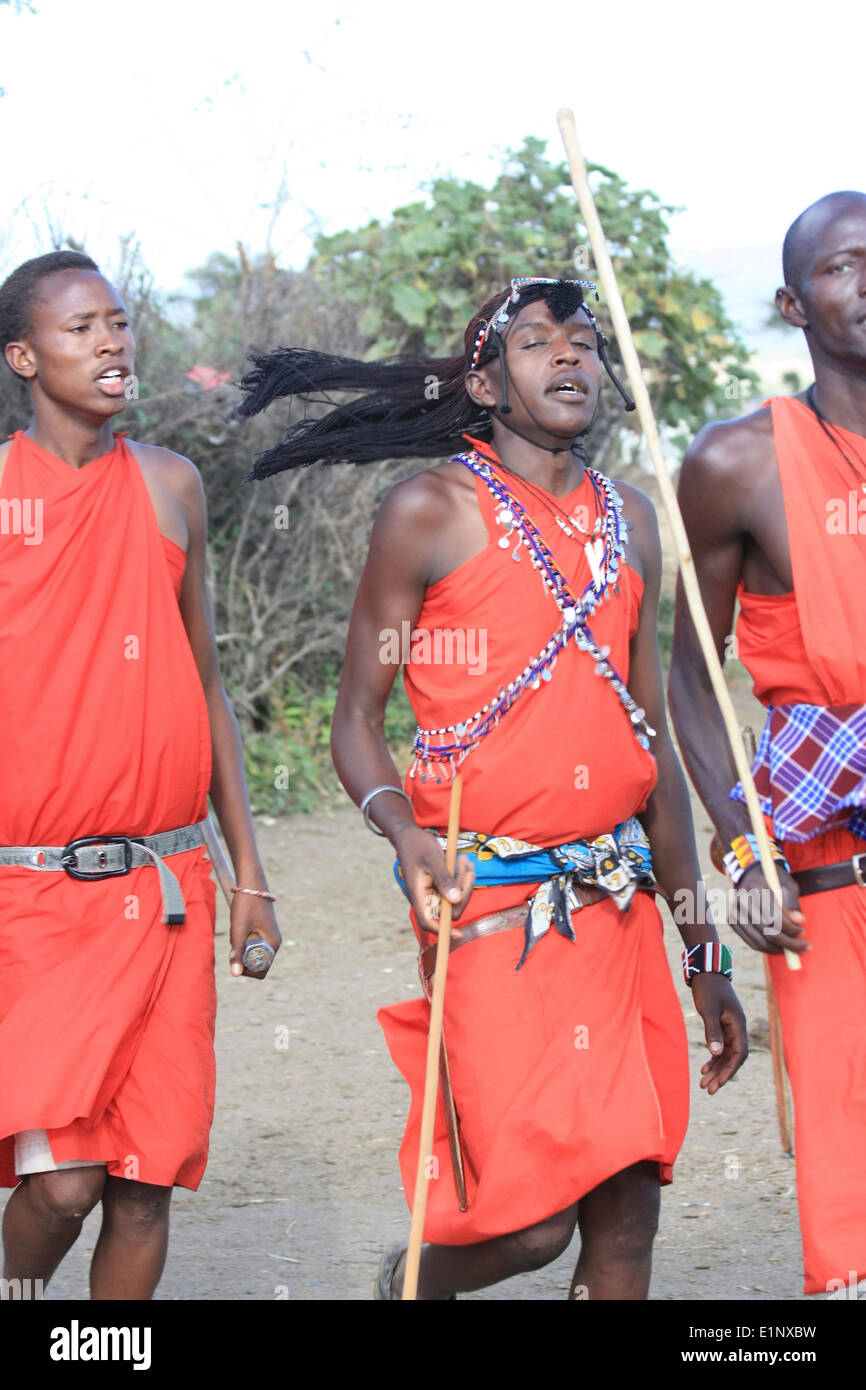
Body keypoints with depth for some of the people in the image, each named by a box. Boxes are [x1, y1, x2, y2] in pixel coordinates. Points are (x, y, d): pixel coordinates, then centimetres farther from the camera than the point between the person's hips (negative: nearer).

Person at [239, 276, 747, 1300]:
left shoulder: (628, 521, 13)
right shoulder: (432, 513, -3)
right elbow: (355, 724, -2)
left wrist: (704, 950, 17)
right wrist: (403, 828, -23)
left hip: (616, 902, 6)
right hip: (490, 907, -5)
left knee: (628, 1217, 2)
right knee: (532, 1222, -8)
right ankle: (417, 1285, 24)